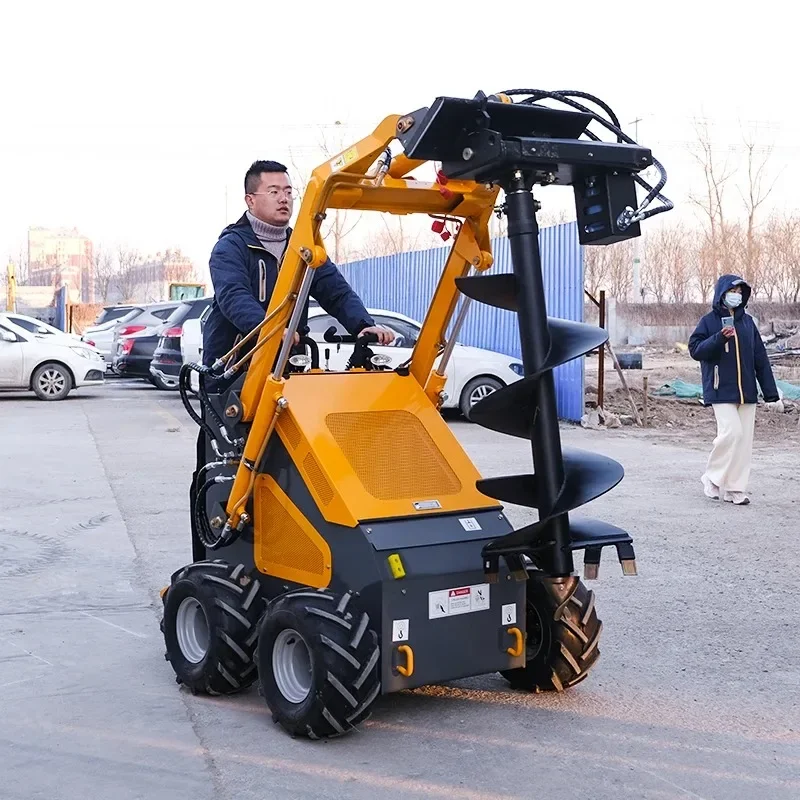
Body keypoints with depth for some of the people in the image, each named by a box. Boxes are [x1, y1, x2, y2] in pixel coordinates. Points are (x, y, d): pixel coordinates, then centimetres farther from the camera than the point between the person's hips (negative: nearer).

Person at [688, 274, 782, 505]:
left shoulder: (747, 322, 12)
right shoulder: (709, 321, 2)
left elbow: (761, 359, 11)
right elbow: (695, 349, -7)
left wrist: (771, 394, 8)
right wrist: (719, 338, -22)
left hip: (747, 391, 5)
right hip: (721, 391, -4)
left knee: (744, 439, 1)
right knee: (731, 432, -17)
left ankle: (735, 489, 9)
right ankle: (712, 478, 4)